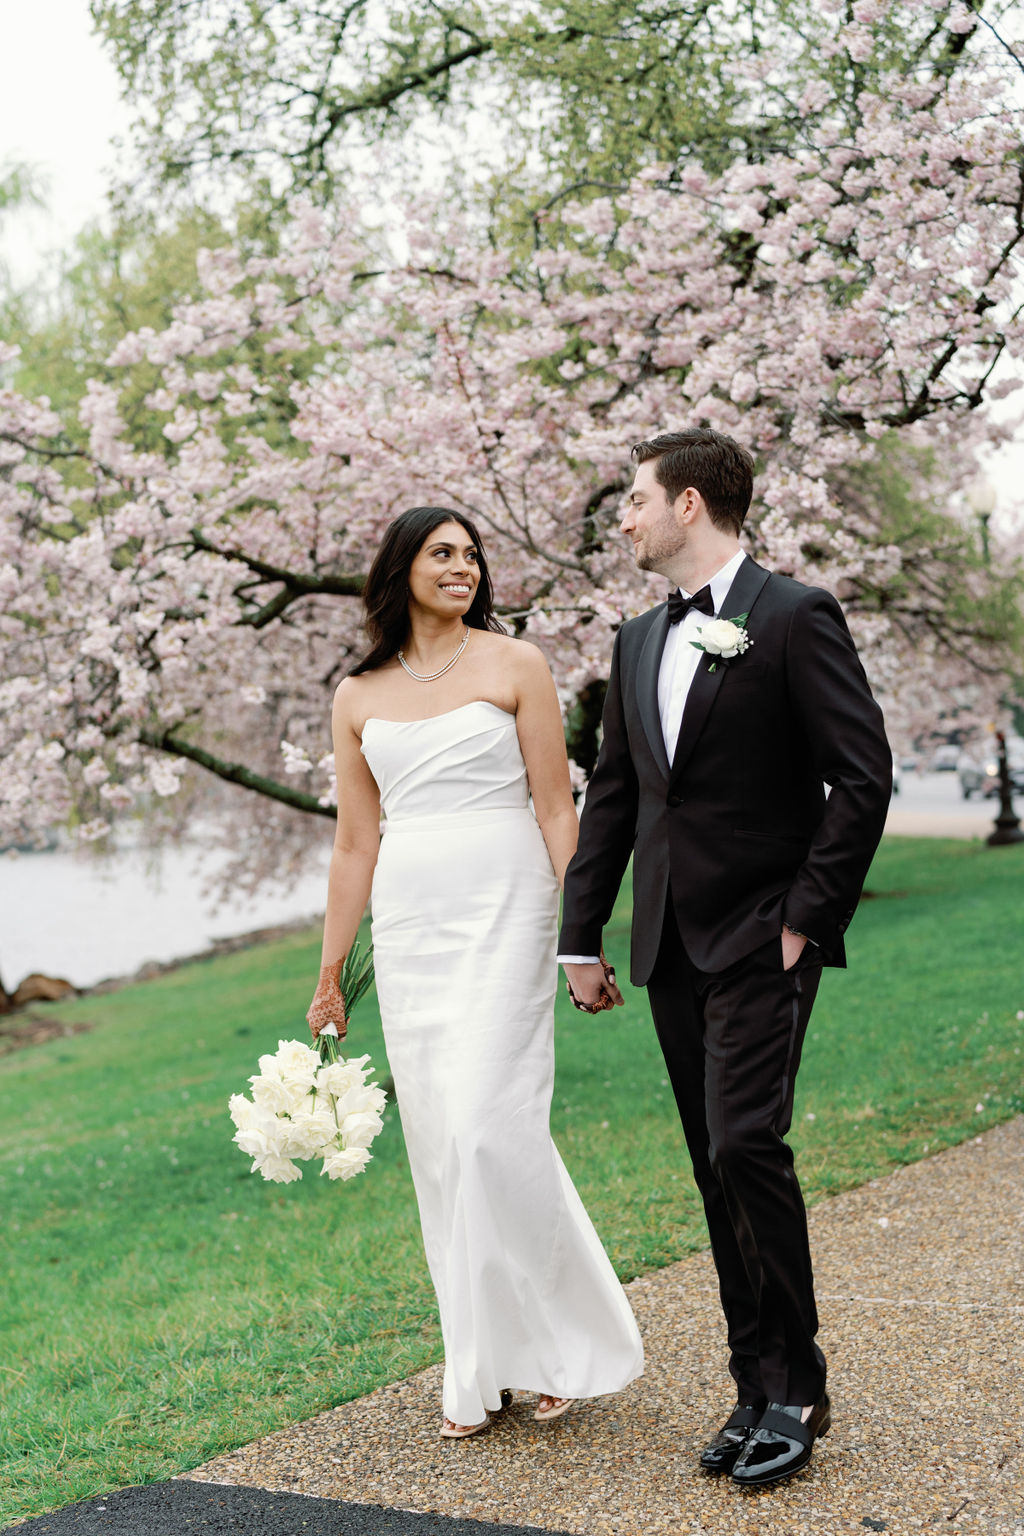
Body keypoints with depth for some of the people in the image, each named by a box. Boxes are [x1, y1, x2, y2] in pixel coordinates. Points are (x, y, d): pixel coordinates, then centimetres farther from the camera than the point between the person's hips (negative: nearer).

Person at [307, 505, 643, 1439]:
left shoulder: (515, 665, 3)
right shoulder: (360, 697, 12)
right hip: (408, 923, 4)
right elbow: (355, 842, 14)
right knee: (436, 1141, 5)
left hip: (503, 908, -4)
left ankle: (562, 1345, 4)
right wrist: (330, 973, 13)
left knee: (490, 1125, -13)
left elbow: (556, 808, 0)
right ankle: (480, 1369, 16)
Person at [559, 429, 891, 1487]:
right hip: (672, 944, 7)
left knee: (747, 1144, -15)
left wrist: (808, 918, -12)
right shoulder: (639, 642, 15)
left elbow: (863, 777, -10)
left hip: (760, 938, -7)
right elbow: (610, 796, 18)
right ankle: (759, 1389, 16)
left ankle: (794, 1387, 0)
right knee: (717, 1165, 8)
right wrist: (579, 935, 14)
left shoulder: (795, 618, -6)